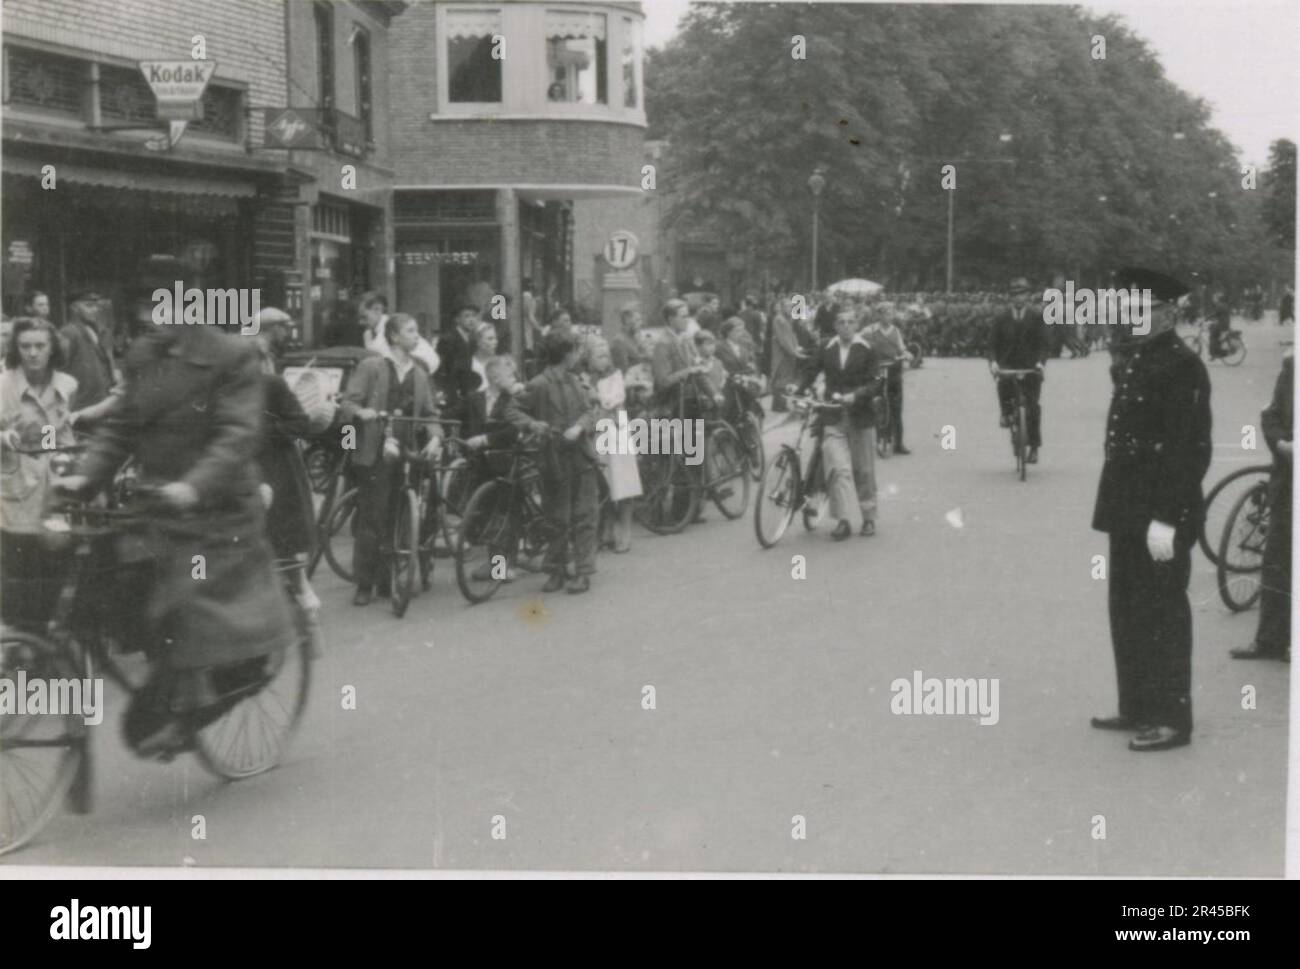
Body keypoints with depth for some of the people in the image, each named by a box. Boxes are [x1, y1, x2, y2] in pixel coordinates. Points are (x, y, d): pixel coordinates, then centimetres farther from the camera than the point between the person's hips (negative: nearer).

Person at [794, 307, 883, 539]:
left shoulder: (866, 350, -1)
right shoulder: (827, 350, 4)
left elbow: (875, 384, -6)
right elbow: (810, 372, 2)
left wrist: (855, 395, -22)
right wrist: (798, 394, -14)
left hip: (861, 417, 0)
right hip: (833, 418, 0)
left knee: (864, 470, 9)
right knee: (839, 468, -14)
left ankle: (869, 518, 24)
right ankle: (842, 520, -13)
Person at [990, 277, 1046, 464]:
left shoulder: (1036, 319, 7)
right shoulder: (1001, 320, 10)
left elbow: (1042, 344, -1)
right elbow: (993, 344, 5)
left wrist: (1040, 362, -19)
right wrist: (993, 362, -15)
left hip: (1030, 368, -1)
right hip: (1008, 366, 1)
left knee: (1033, 406, -7)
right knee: (1003, 384, -34)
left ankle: (1034, 447, 2)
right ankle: (1006, 412, -7)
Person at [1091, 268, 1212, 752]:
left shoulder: (1182, 367, -15)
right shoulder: (1131, 359, 13)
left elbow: (1189, 449, -20)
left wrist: (1166, 519, -23)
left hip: (1162, 513, -9)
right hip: (1127, 509, 9)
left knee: (1162, 615, -1)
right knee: (1127, 612, 16)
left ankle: (1171, 719, 9)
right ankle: (1137, 707, 27)